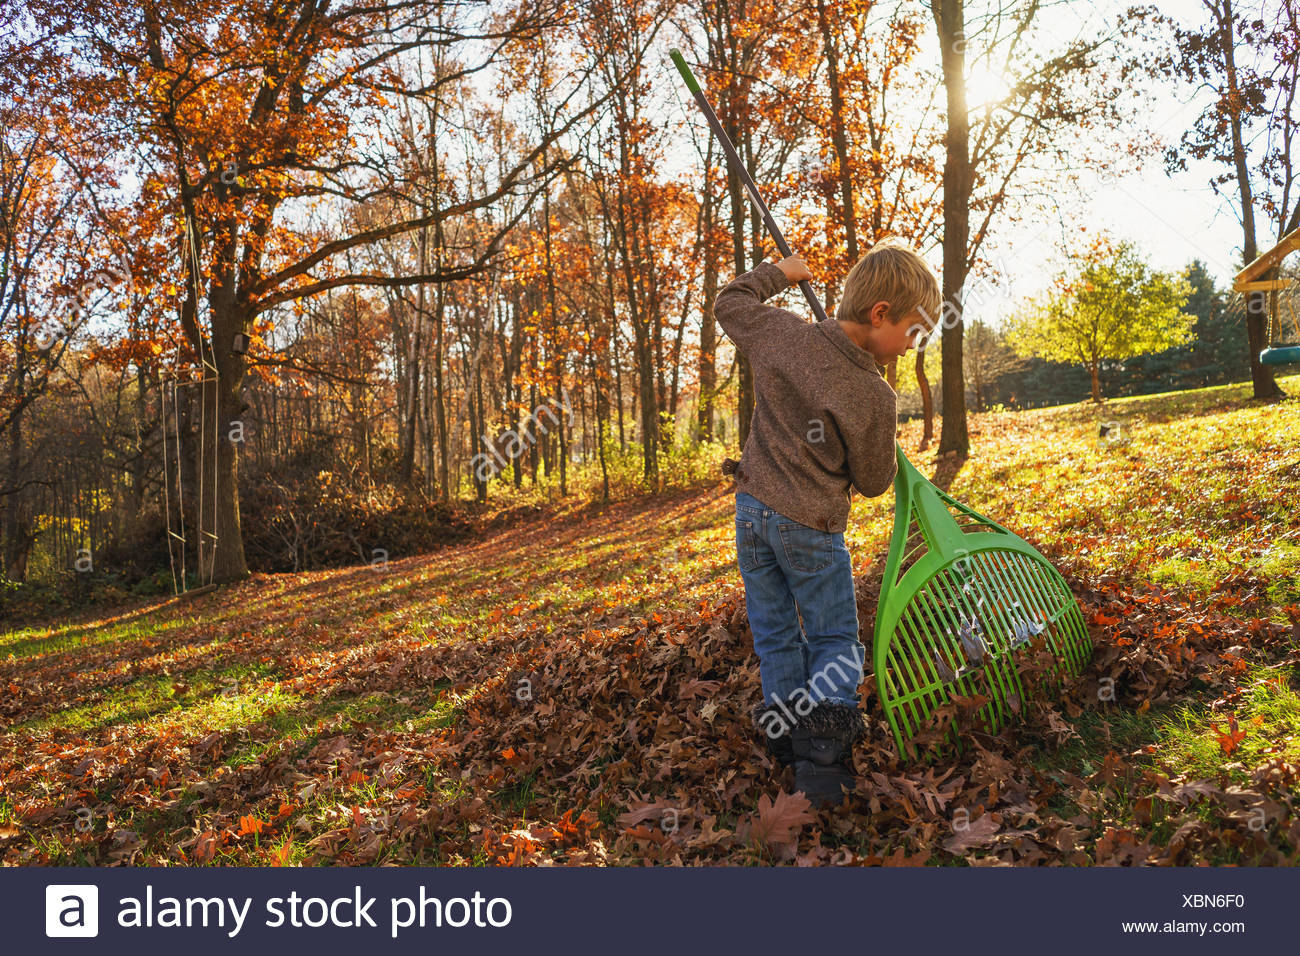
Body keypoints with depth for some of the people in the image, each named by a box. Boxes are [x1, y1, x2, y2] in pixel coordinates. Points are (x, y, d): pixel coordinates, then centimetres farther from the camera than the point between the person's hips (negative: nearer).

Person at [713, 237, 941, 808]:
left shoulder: (781, 333, -9)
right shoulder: (874, 398, -18)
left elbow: (730, 302, 12)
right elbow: (873, 483, -4)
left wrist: (779, 272, 23)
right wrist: (885, 449, 16)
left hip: (753, 509, 5)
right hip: (812, 529, -4)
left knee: (775, 638, 16)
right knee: (836, 643, 10)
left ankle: (789, 744, 20)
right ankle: (822, 754, -7)